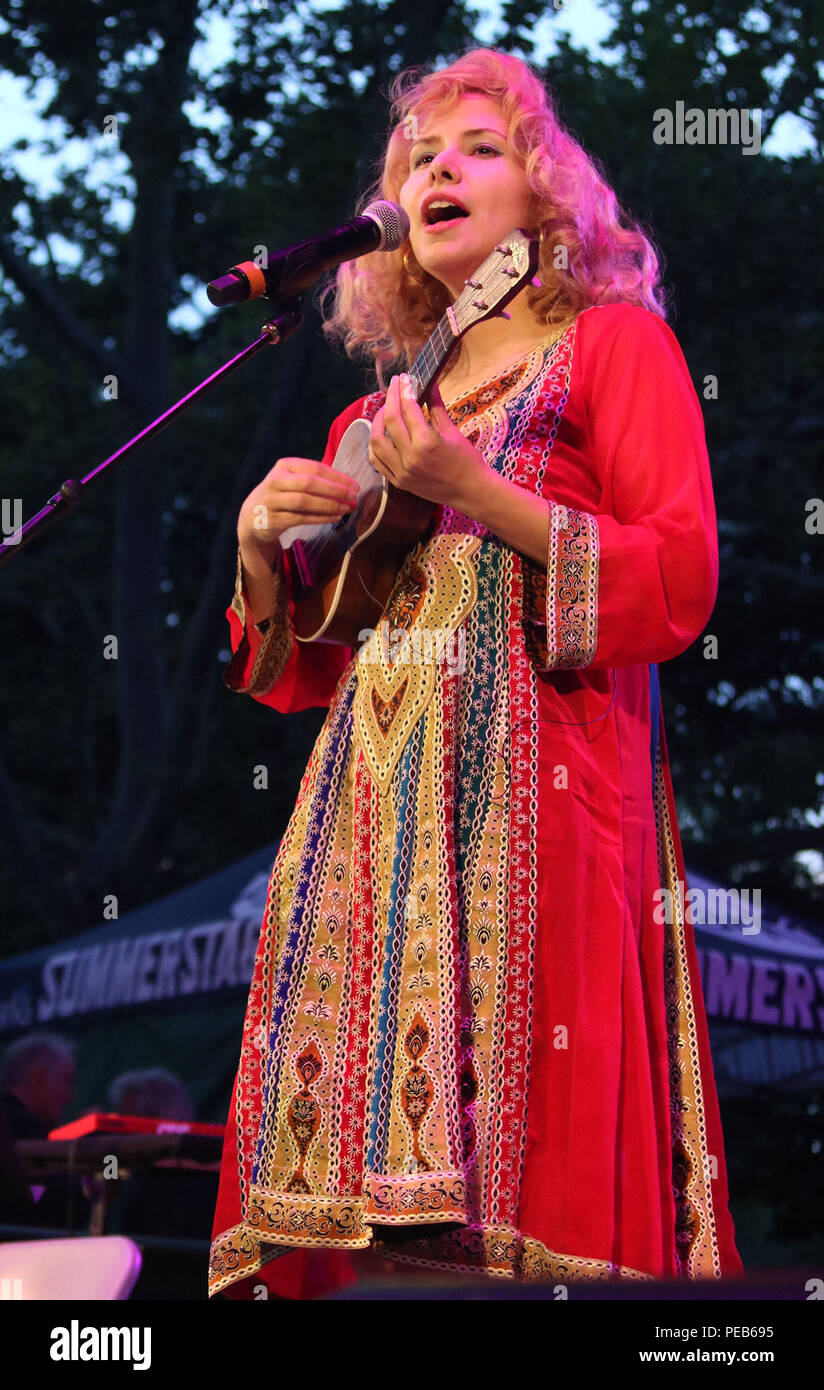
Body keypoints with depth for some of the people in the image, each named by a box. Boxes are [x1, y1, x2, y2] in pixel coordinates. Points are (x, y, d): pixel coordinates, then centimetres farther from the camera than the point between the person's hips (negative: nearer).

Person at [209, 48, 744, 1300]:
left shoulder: (615, 340, 10)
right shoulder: (378, 418, 24)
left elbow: (683, 581, -4)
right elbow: (310, 666, 24)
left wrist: (475, 491, -10)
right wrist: (262, 549, 5)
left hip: (538, 777, -5)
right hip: (382, 795, 5)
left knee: (524, 1141, -15)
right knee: (370, 1139, -4)